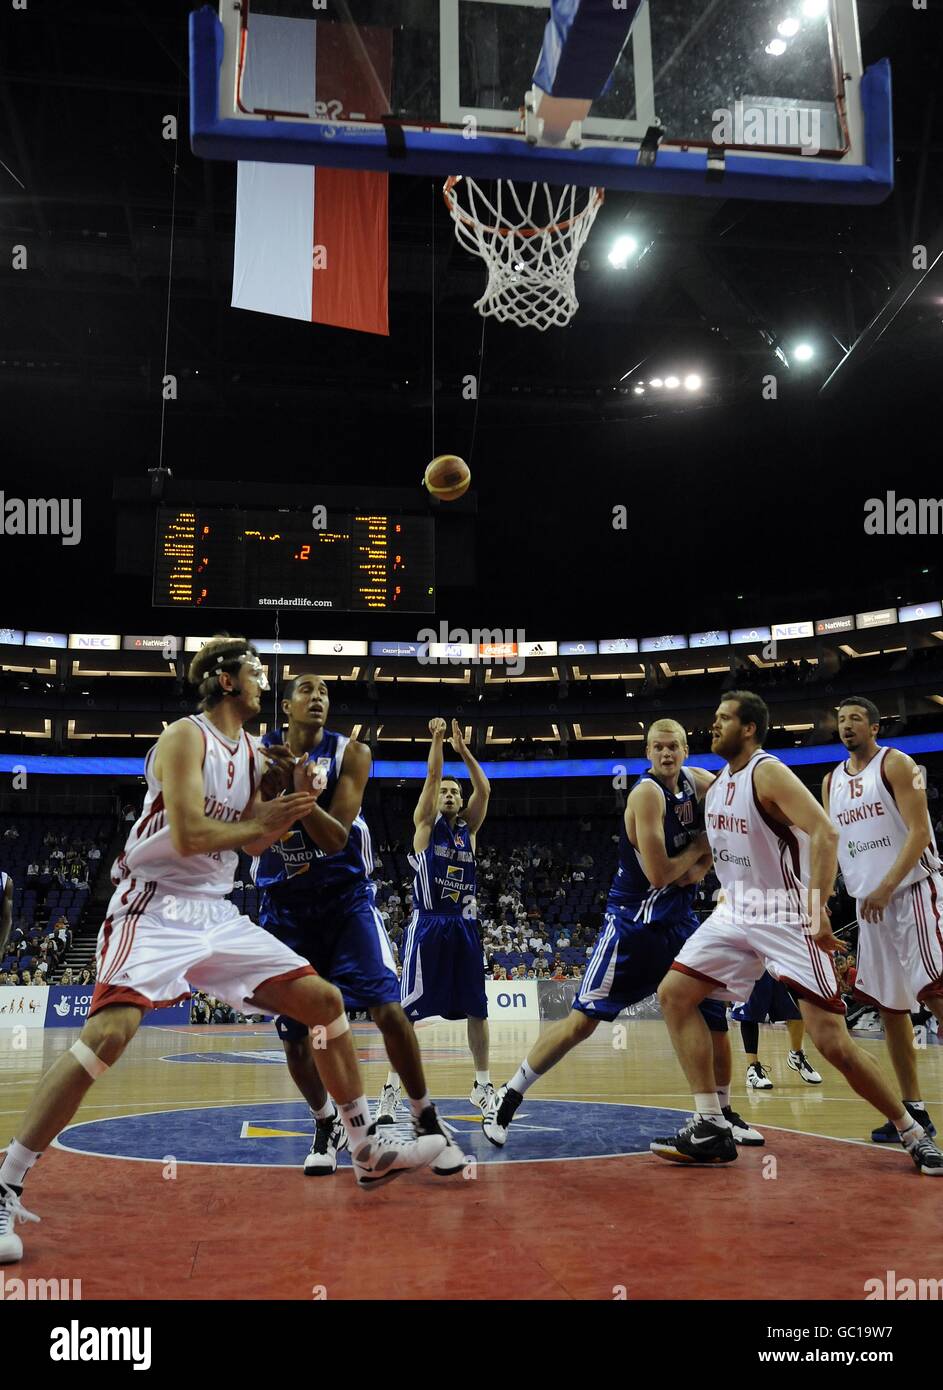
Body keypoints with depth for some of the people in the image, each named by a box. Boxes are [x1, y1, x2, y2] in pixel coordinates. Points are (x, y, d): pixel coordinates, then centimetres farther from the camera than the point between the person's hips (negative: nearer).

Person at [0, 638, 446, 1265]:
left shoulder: (253, 753, 13)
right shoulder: (186, 737, -10)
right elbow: (187, 836, -21)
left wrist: (293, 808, -1)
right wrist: (257, 823, -9)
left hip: (218, 913, 8)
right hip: (156, 908, -8)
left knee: (325, 1000, 4)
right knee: (109, 1031, -27)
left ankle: (368, 1150, 15)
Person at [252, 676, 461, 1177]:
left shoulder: (351, 753, -8)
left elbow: (336, 838, -17)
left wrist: (302, 790, -34)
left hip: (345, 895, -2)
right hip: (284, 902, 2)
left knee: (386, 1006, -14)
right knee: (293, 1027, 3)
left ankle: (426, 1118, 4)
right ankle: (327, 1124, 26)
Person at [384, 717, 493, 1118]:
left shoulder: (469, 828, 13)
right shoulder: (425, 823, 5)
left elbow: (484, 789, -2)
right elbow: (431, 778, -8)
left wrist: (464, 751, -8)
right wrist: (437, 739, -14)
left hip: (464, 926, 4)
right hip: (428, 924, -4)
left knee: (476, 1009, 6)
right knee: (407, 1010, -4)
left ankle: (483, 1085, 18)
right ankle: (392, 1086, 4)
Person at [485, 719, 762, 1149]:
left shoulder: (698, 782, 2)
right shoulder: (647, 793, -19)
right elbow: (659, 874, -23)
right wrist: (699, 846, -7)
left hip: (679, 917, 7)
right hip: (633, 919, -7)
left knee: (714, 1016, 8)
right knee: (583, 1019, -8)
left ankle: (723, 1113, 29)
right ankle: (508, 1098, 3)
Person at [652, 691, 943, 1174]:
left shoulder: (768, 772, -16)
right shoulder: (716, 785, 8)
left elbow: (825, 833, -26)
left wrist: (815, 908, -30)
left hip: (789, 918, -8)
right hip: (737, 913, 8)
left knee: (833, 1042, -9)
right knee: (673, 994, -3)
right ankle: (711, 1128, 0)